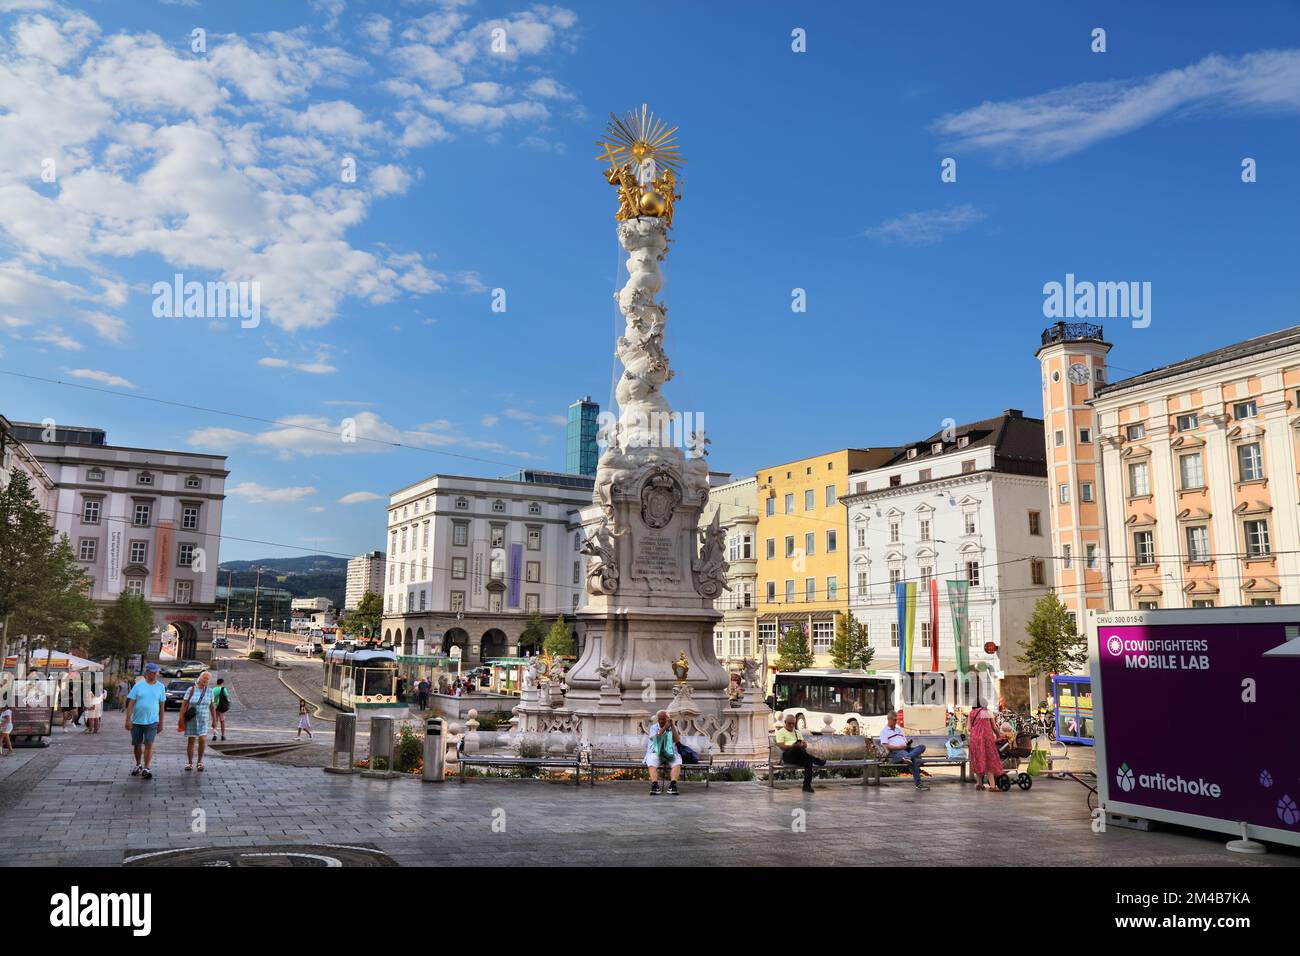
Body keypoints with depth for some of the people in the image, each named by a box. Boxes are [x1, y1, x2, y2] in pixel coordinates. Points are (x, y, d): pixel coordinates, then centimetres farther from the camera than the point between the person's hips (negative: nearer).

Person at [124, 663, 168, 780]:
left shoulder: (160, 687, 2)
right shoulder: (138, 685, -3)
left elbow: (162, 705, 8)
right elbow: (130, 703, -4)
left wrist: (161, 722, 8)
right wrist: (128, 720, -11)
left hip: (152, 721, 0)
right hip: (137, 721, 0)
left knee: (149, 744, -9)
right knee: (137, 745, 12)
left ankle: (146, 769, -3)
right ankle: (138, 765, 33)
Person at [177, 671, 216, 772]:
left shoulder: (209, 691, 1)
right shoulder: (191, 689, -5)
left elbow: (212, 707, 7)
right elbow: (184, 705, -6)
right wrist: (181, 719, -11)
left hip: (203, 720, 1)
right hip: (191, 720, -1)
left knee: (202, 740, -11)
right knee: (190, 741, 5)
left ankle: (200, 762, 7)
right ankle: (190, 763, 20)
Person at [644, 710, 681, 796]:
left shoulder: (673, 727, 10)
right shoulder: (654, 727, 9)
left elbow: (677, 740, -8)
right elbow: (655, 737, -13)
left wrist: (672, 726, -15)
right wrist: (665, 727, -20)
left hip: (670, 754, 1)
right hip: (655, 753, -1)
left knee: (677, 762, -31)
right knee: (652, 763, -33)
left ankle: (672, 785, -44)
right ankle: (654, 785, -48)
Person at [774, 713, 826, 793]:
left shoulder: (798, 732, 30)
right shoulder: (780, 732, 12)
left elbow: (805, 744, 18)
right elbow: (781, 746, -4)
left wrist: (803, 744, -7)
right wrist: (793, 746, -19)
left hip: (800, 756, 4)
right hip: (787, 755, -4)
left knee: (808, 760, -32)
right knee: (797, 749, -39)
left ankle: (807, 785, -34)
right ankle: (817, 761, -32)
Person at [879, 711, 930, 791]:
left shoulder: (899, 729, 34)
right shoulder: (884, 731, 11)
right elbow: (886, 746, -4)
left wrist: (908, 745, 2)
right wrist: (899, 747, -16)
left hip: (906, 750, 7)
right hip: (895, 753, -7)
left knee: (922, 746, -25)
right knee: (914, 759, -38)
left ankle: (907, 757, -50)